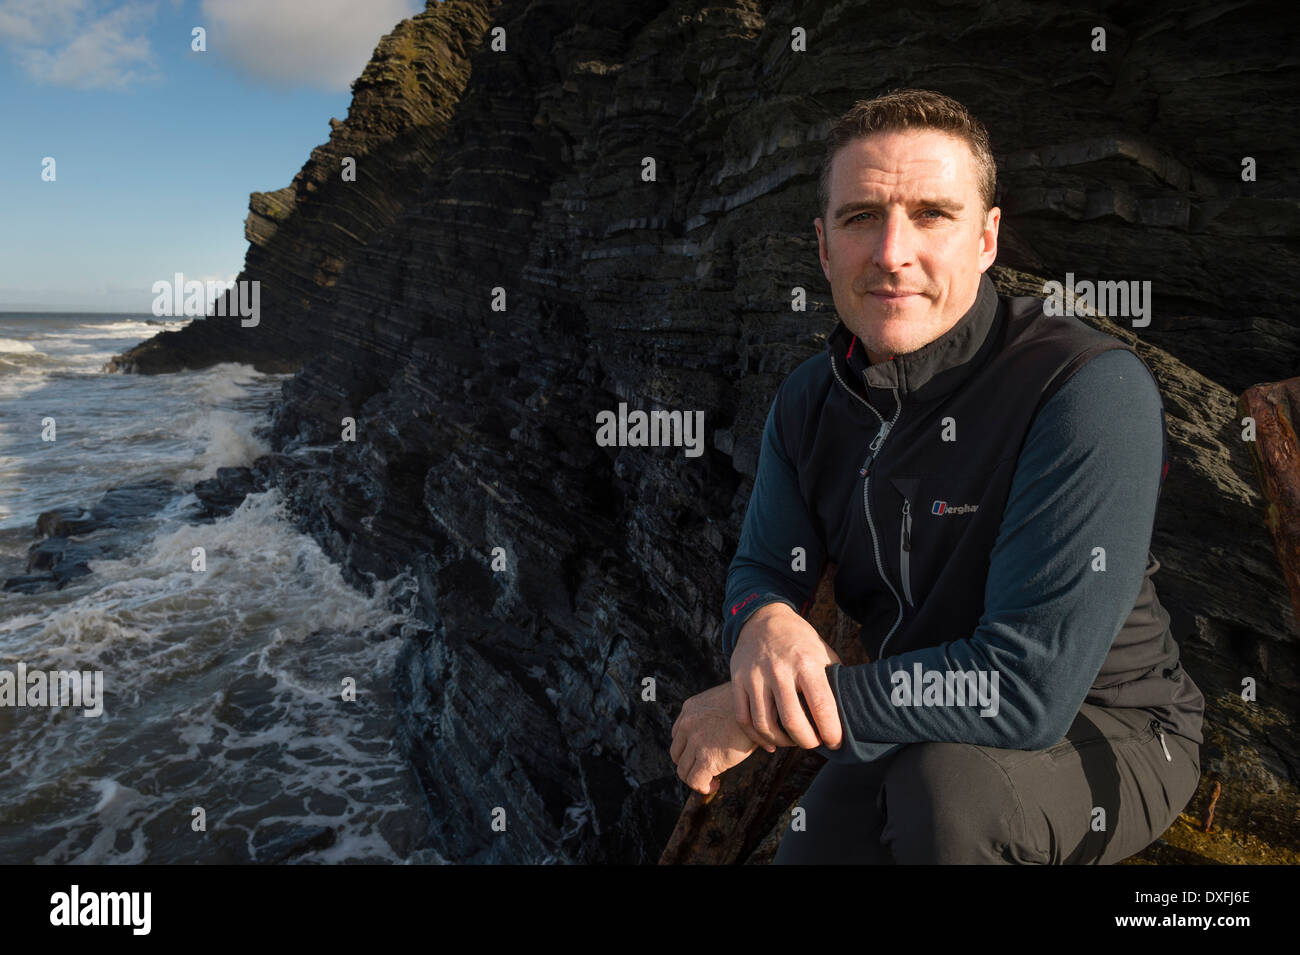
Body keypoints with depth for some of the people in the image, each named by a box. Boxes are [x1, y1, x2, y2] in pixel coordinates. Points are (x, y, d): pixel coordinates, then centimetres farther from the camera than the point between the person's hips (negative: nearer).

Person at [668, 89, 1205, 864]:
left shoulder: (1092, 390, -26)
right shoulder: (810, 400, -5)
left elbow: (1027, 687, -32)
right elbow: (762, 569, 0)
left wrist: (753, 711, -26)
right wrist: (763, 626, -27)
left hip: (1105, 736, -5)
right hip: (911, 732, 6)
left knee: (950, 783, -33)